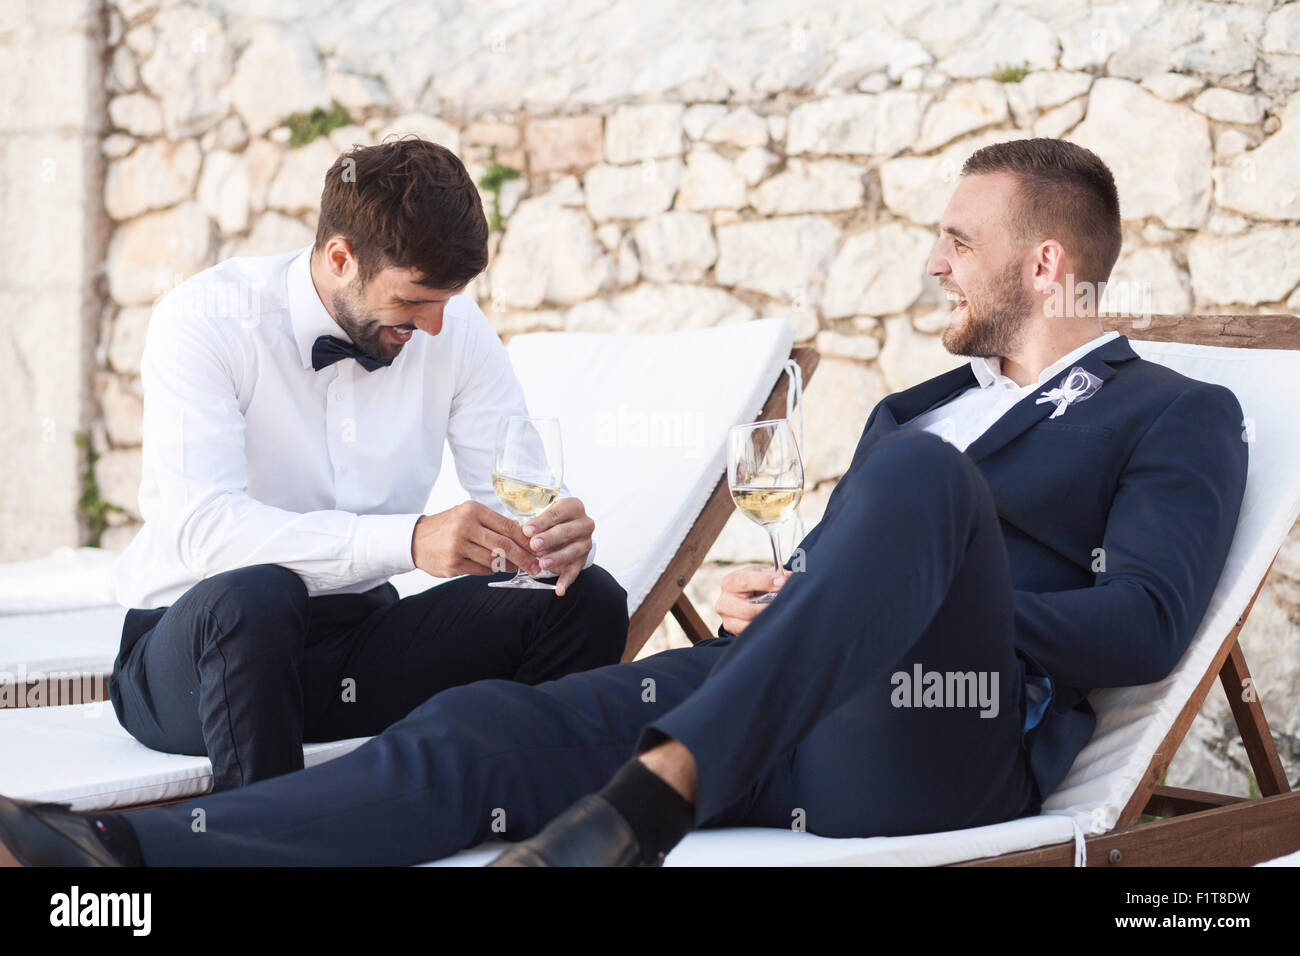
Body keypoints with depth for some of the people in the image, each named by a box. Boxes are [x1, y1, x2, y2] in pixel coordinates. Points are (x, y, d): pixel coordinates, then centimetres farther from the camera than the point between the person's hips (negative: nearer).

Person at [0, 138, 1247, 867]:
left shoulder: (1176, 418, 11)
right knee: (489, 727, -16)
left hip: (937, 742, -6)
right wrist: (769, 600, 7)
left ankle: (655, 786, -47)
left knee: (920, 474, -34)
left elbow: (1147, 623, -5)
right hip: (771, 711, 6)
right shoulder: (920, 404, 32)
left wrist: (937, 603, -10)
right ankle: (119, 854, -30)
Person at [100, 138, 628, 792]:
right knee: (250, 596, -39)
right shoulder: (203, 321, -16)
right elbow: (200, 526, -29)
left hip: (362, 644, 4)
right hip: (193, 641, -4)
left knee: (588, 600, -15)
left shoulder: (456, 327, -1)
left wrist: (558, 532, -29)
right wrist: (408, 539, -41)